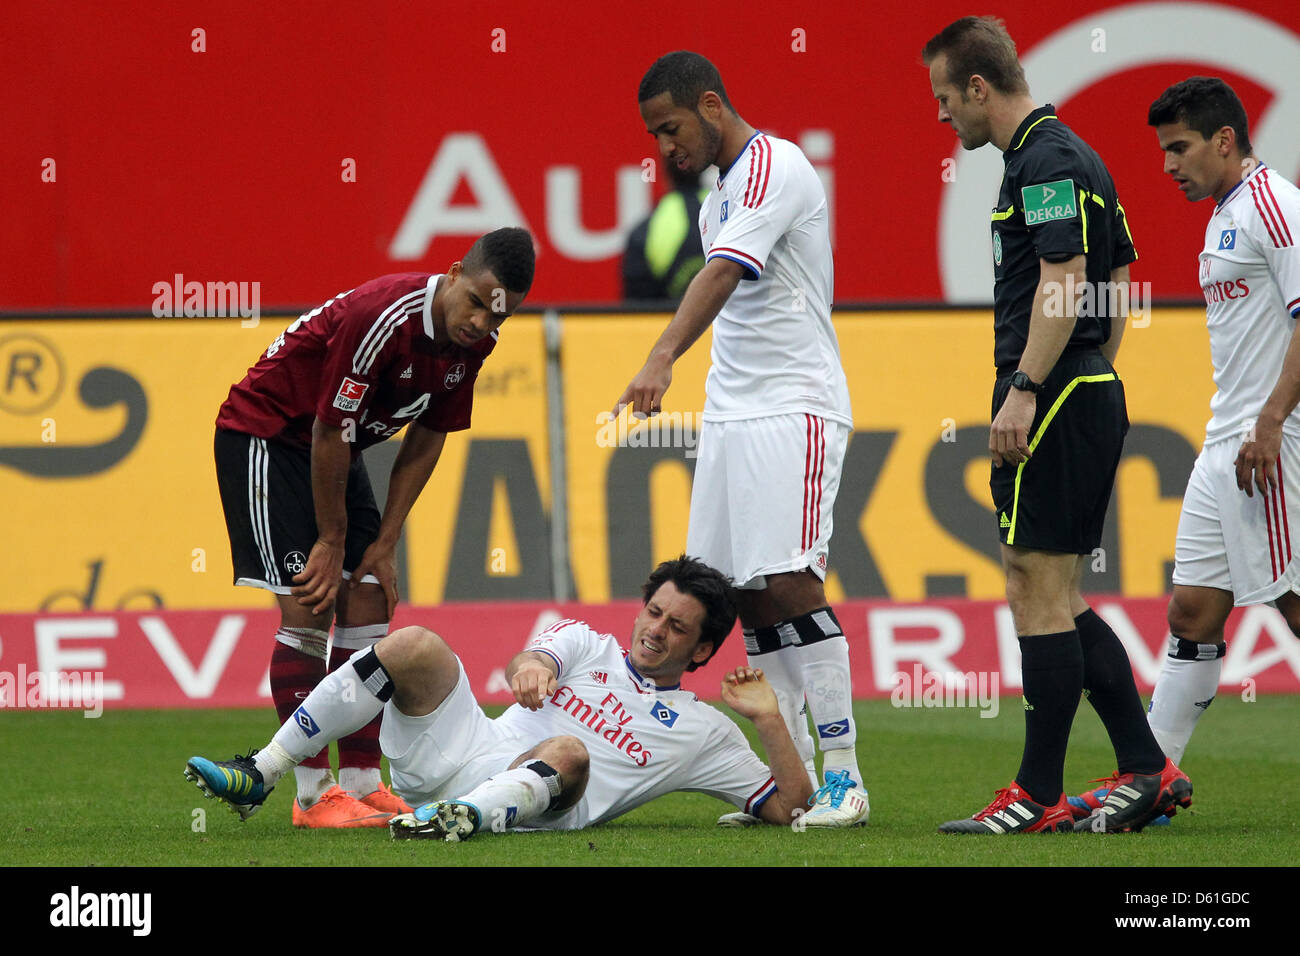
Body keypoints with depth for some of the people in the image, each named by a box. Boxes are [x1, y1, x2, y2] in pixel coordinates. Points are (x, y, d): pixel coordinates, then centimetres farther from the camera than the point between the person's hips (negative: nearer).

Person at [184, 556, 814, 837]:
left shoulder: (702, 731, 17)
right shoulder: (585, 644, 23)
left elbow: (788, 808, 11)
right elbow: (526, 664, 1)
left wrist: (769, 721, -4)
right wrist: (530, 666, -25)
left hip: (530, 805, -3)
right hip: (463, 748, 3)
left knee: (568, 751, -35)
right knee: (416, 647, -20)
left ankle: (464, 817, -61)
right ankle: (259, 776, -24)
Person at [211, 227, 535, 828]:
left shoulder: (474, 341, -8)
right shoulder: (382, 318, -33)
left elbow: (427, 439, 2)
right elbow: (329, 432, -25)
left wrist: (385, 544, 0)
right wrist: (331, 541, -16)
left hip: (336, 451, 8)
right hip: (264, 434, -8)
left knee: (369, 603, 0)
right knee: (309, 606, -14)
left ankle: (363, 784, 3)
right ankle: (313, 796, -12)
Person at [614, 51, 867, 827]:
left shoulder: (774, 165, -11)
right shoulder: (720, 196, 20)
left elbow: (722, 274, -25)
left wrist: (662, 360, -38)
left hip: (792, 407, -10)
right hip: (731, 414, 10)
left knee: (789, 582, -16)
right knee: (750, 595, 5)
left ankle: (845, 777, -14)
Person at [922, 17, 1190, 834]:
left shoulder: (1045, 160, -13)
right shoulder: (1073, 156, 18)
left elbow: (1064, 282, -22)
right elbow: (1115, 285, 22)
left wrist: (1025, 389, -25)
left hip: (1053, 401, -10)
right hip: (1091, 396, 10)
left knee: (1040, 596, -6)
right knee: (1059, 600, 13)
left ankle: (1039, 797, -4)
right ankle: (1147, 770, 11)